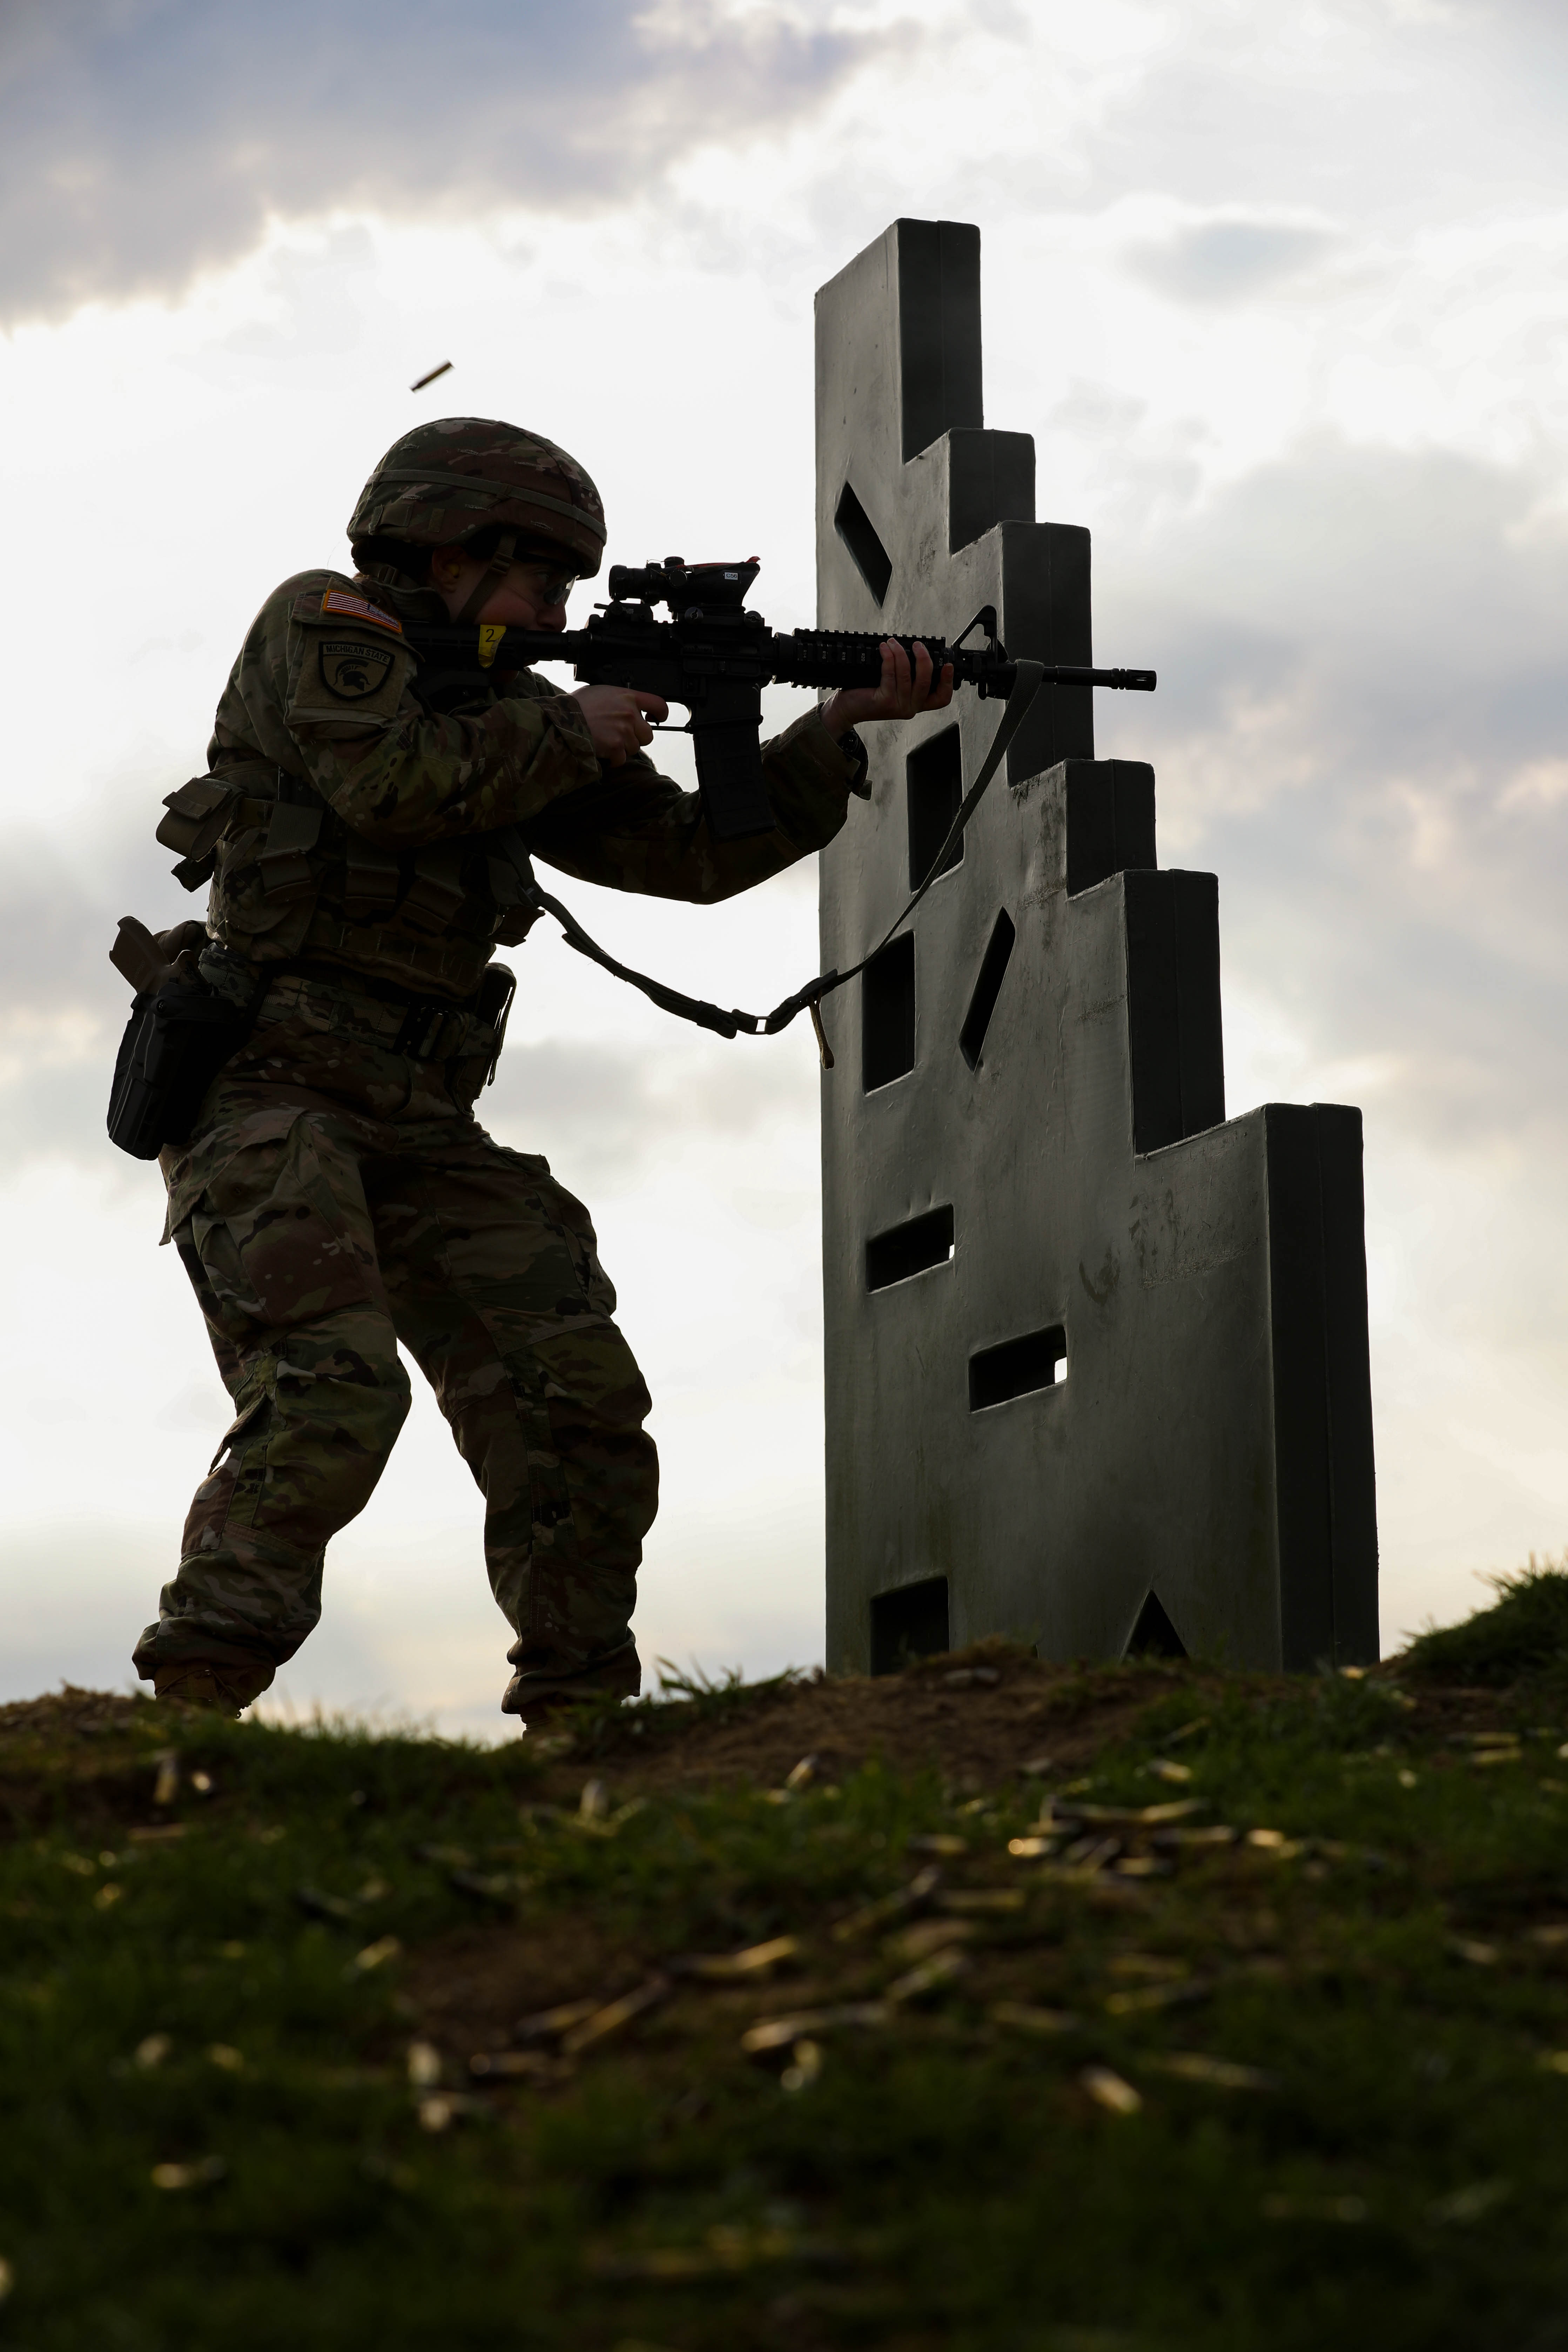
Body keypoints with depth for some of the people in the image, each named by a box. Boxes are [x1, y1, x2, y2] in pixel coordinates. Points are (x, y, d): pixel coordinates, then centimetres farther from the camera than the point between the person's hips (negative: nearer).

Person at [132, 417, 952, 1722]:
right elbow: (393, 781, -19)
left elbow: (697, 851, 15)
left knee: (581, 1399, -4)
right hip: (267, 1089, -7)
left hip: (418, 1123, 7)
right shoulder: (322, 625, -1)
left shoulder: (511, 722, 18)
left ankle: (581, 1712, 4)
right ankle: (188, 1699, -21)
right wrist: (570, 728, -5)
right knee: (332, 1391, -26)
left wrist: (847, 719, 7)